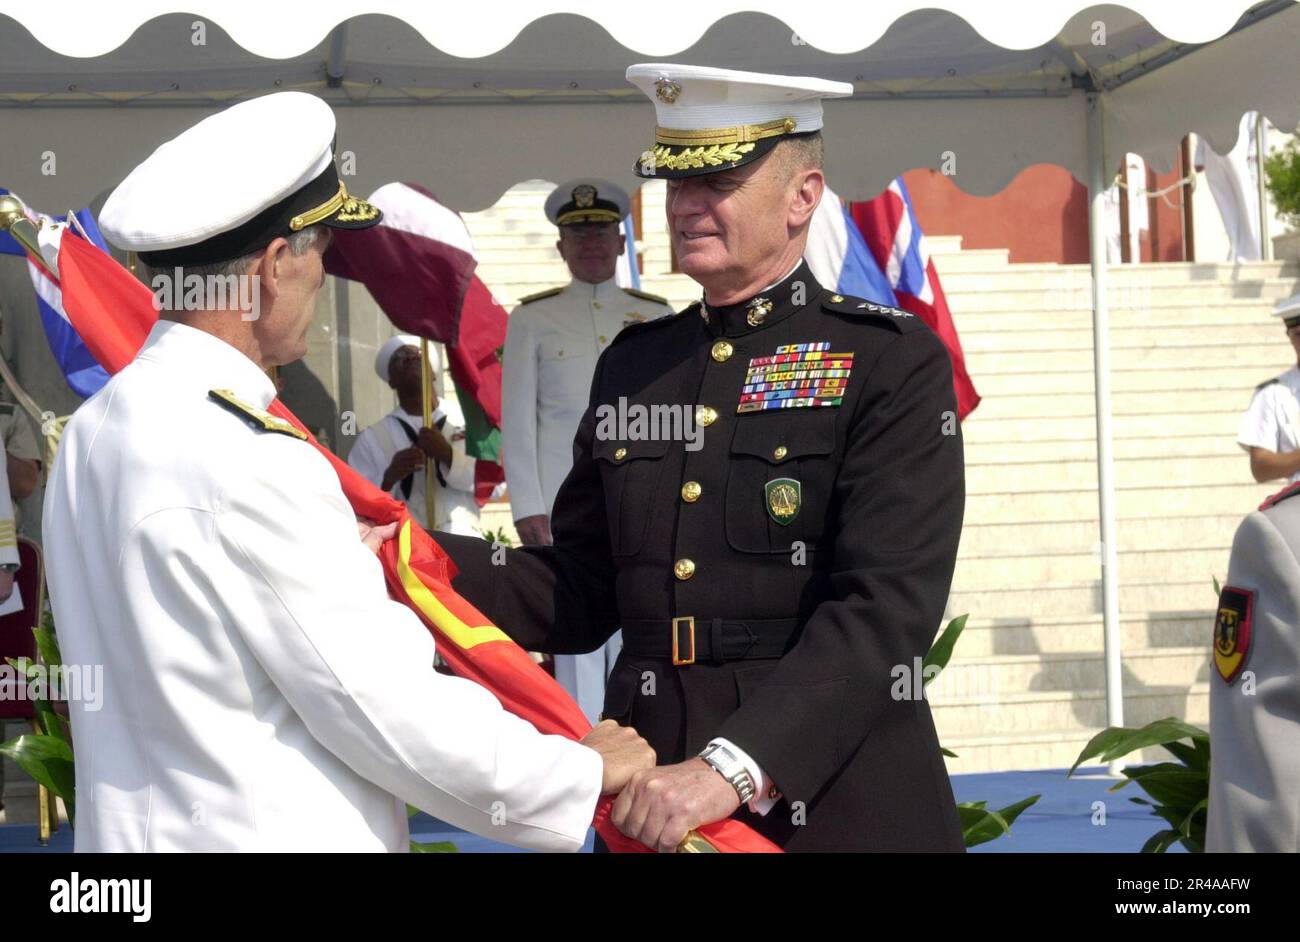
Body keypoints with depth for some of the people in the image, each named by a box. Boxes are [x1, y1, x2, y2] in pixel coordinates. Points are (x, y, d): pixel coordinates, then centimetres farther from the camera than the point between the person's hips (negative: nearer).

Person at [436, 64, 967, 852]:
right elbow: (582, 590, 11)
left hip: (836, 808, -4)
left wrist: (735, 766, -26)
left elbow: (888, 606, -17)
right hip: (649, 806, 5)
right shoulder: (632, 366, 10)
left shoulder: (893, 363, -6)